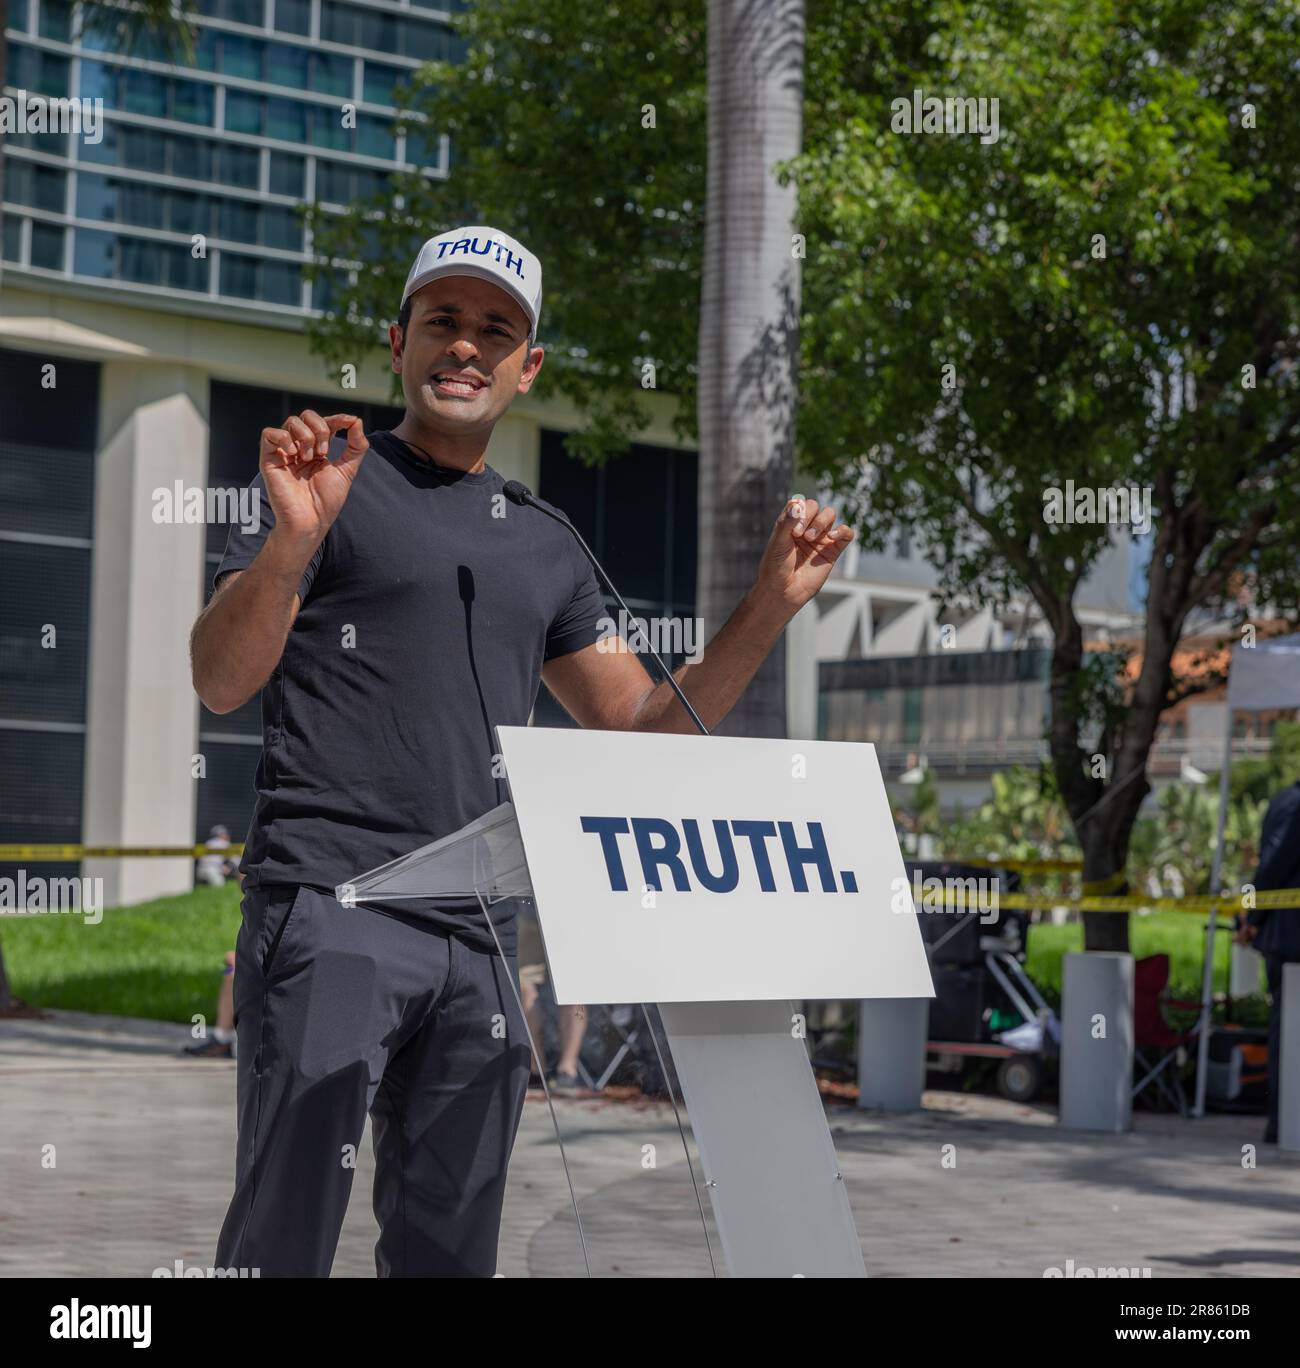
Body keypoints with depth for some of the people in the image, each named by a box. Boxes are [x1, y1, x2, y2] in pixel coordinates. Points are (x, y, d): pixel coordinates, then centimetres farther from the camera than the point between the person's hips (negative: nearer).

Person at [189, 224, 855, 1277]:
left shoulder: (546, 551, 21)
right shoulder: (327, 478, 5)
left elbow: (646, 728, 22)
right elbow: (222, 680, -6)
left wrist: (772, 604, 12)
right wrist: (293, 538, -25)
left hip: (481, 937, 6)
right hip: (329, 907, -6)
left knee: (452, 1247, 7)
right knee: (285, 1239, -13)